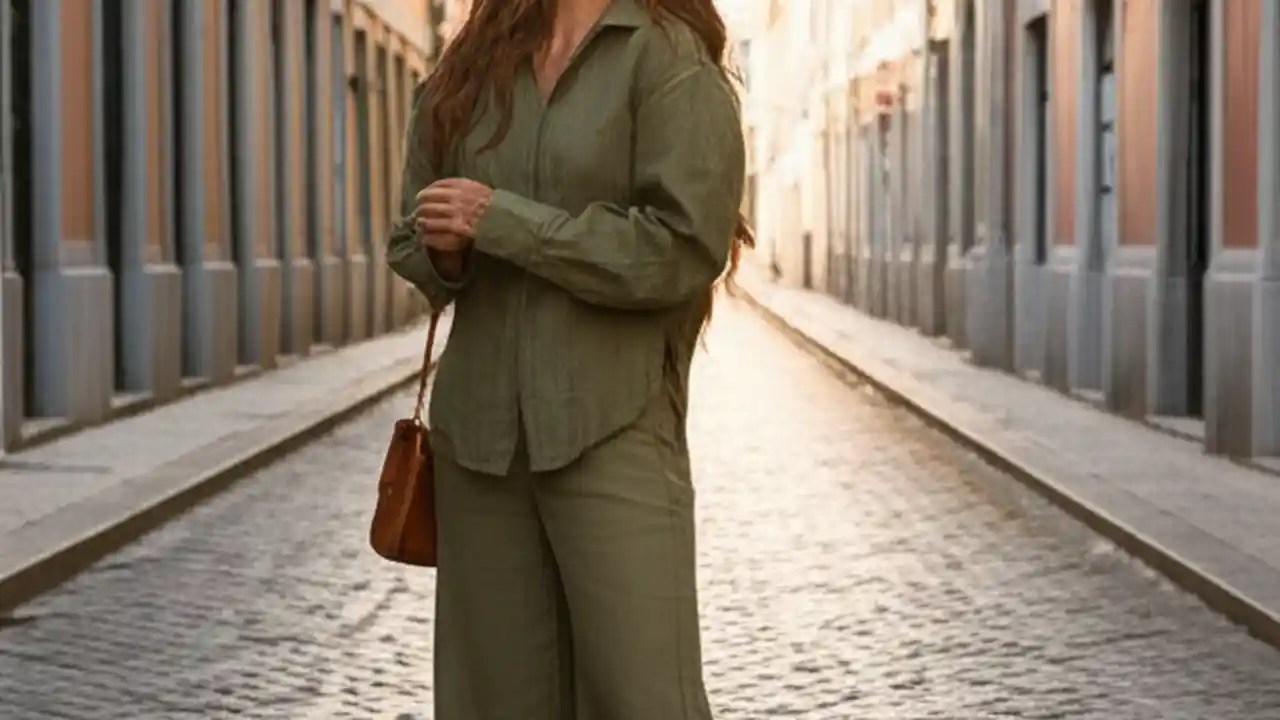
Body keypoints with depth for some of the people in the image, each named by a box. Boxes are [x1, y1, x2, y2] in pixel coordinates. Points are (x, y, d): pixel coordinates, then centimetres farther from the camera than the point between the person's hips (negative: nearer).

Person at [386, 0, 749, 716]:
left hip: (613, 431, -5)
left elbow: (685, 246, -14)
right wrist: (445, 252, -4)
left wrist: (502, 220, -12)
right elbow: (410, 240, 21)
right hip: (478, 427, 5)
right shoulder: (468, 71, 13)